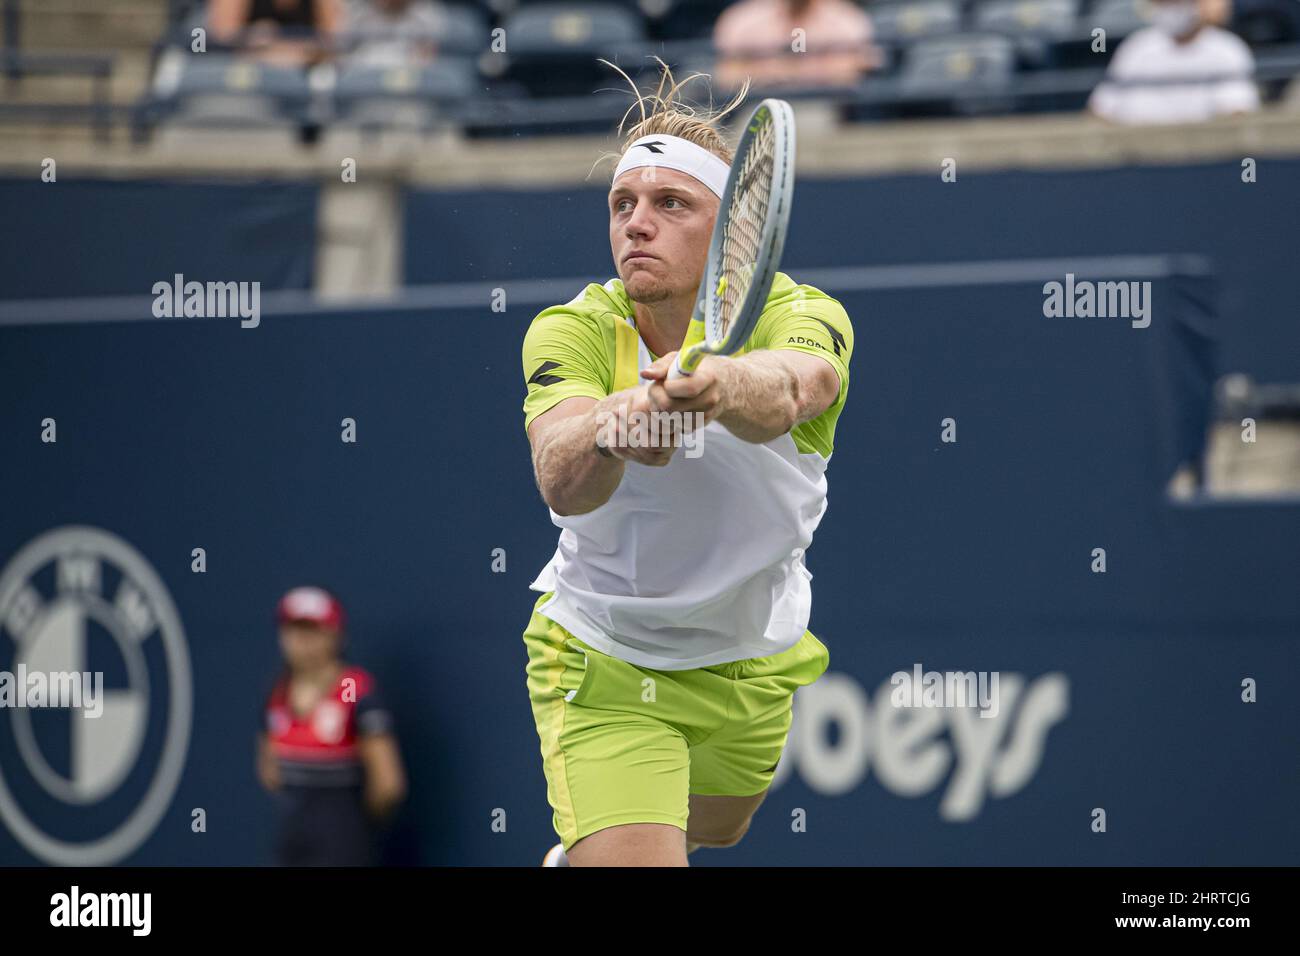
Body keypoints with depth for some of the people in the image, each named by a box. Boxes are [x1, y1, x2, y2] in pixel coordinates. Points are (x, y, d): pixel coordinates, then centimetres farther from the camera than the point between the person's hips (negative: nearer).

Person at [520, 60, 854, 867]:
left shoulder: (803, 316, -22)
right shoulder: (573, 332, -22)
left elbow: (785, 390, -48)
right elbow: (561, 482, -42)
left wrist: (726, 384, -71)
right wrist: (613, 424, -65)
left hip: (753, 663, 3)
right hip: (602, 666, -3)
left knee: (714, 829, 28)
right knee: (639, 859, -22)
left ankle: (579, 855, 58)